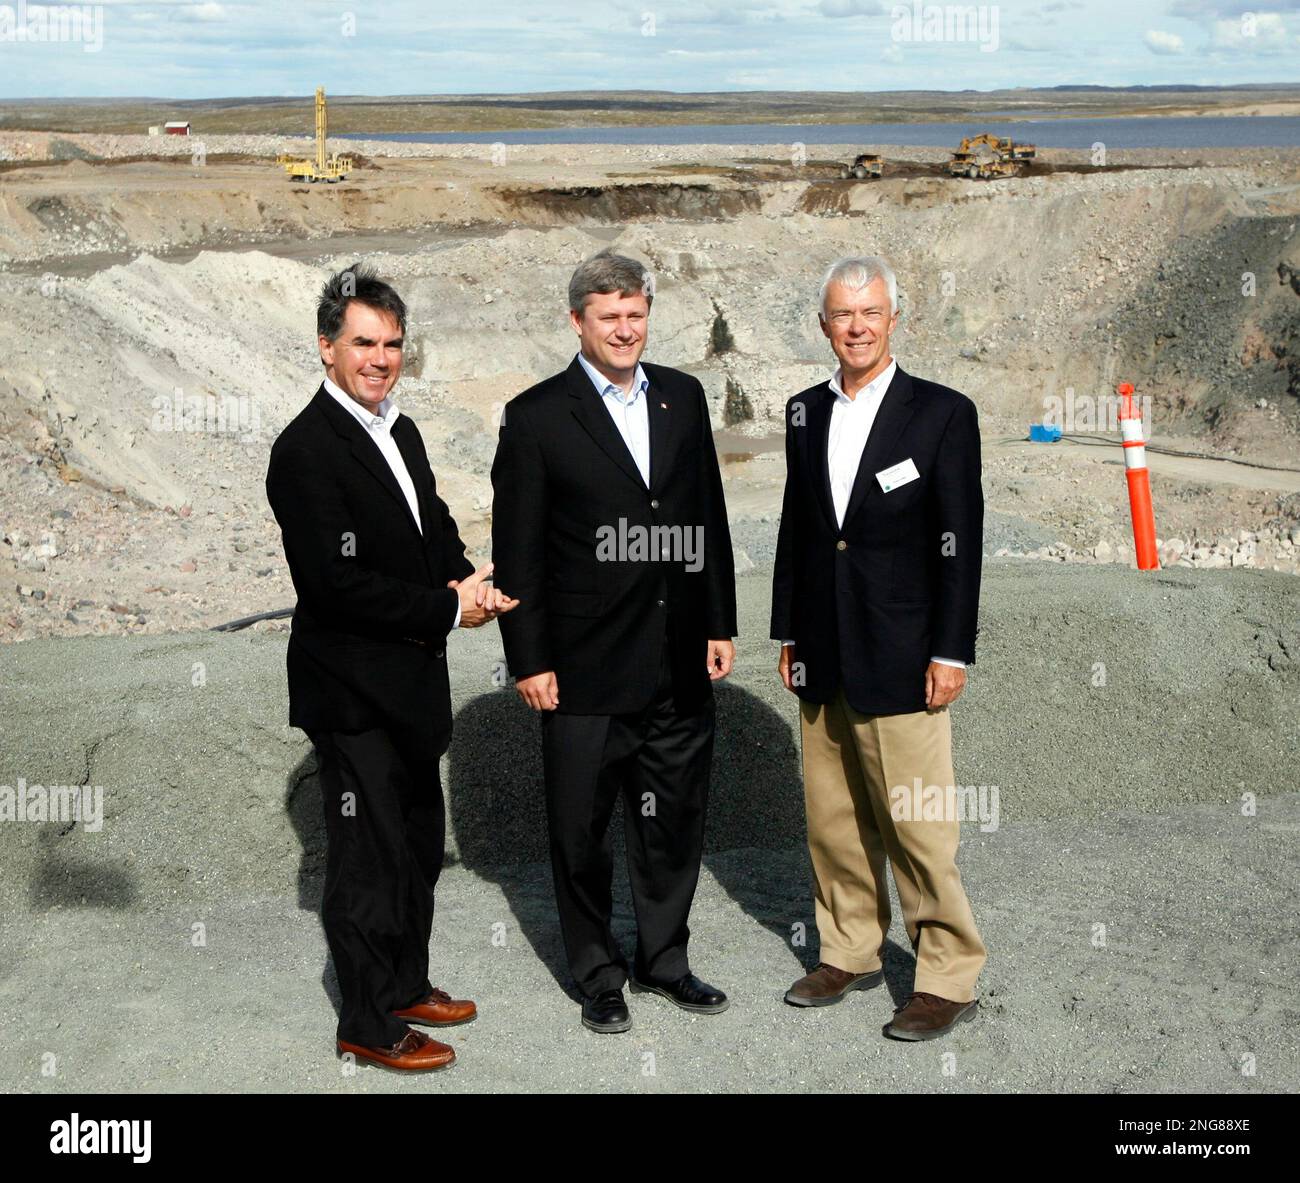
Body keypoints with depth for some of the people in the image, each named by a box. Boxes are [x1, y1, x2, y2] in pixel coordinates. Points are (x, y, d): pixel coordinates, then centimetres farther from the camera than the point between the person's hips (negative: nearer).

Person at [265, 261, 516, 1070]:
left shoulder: (400, 432, 9)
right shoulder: (307, 450, -19)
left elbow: (434, 530, 17)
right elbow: (341, 583, -25)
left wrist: (464, 580, -5)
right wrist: (448, 610, -19)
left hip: (409, 682, 9)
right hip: (353, 691, -9)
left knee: (419, 844, 20)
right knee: (369, 859, 2)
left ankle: (408, 986, 37)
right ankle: (369, 1026, 16)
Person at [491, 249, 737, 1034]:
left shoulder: (684, 398, 7)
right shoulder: (537, 417, -7)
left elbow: (710, 519, 12)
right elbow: (517, 551, -6)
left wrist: (720, 624, 8)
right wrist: (529, 661, -9)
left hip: (680, 665, 4)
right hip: (586, 668, -4)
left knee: (675, 821, 15)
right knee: (582, 831, 8)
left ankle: (664, 959, 32)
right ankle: (600, 975, 25)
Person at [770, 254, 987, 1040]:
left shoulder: (943, 413, -5)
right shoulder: (805, 414, 10)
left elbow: (960, 542, -7)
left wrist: (951, 652, -11)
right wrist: (789, 635, 13)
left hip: (900, 660, -5)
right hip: (823, 659, 5)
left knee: (918, 825, -3)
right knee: (832, 819, 12)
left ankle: (949, 980, 9)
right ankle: (852, 953, 28)